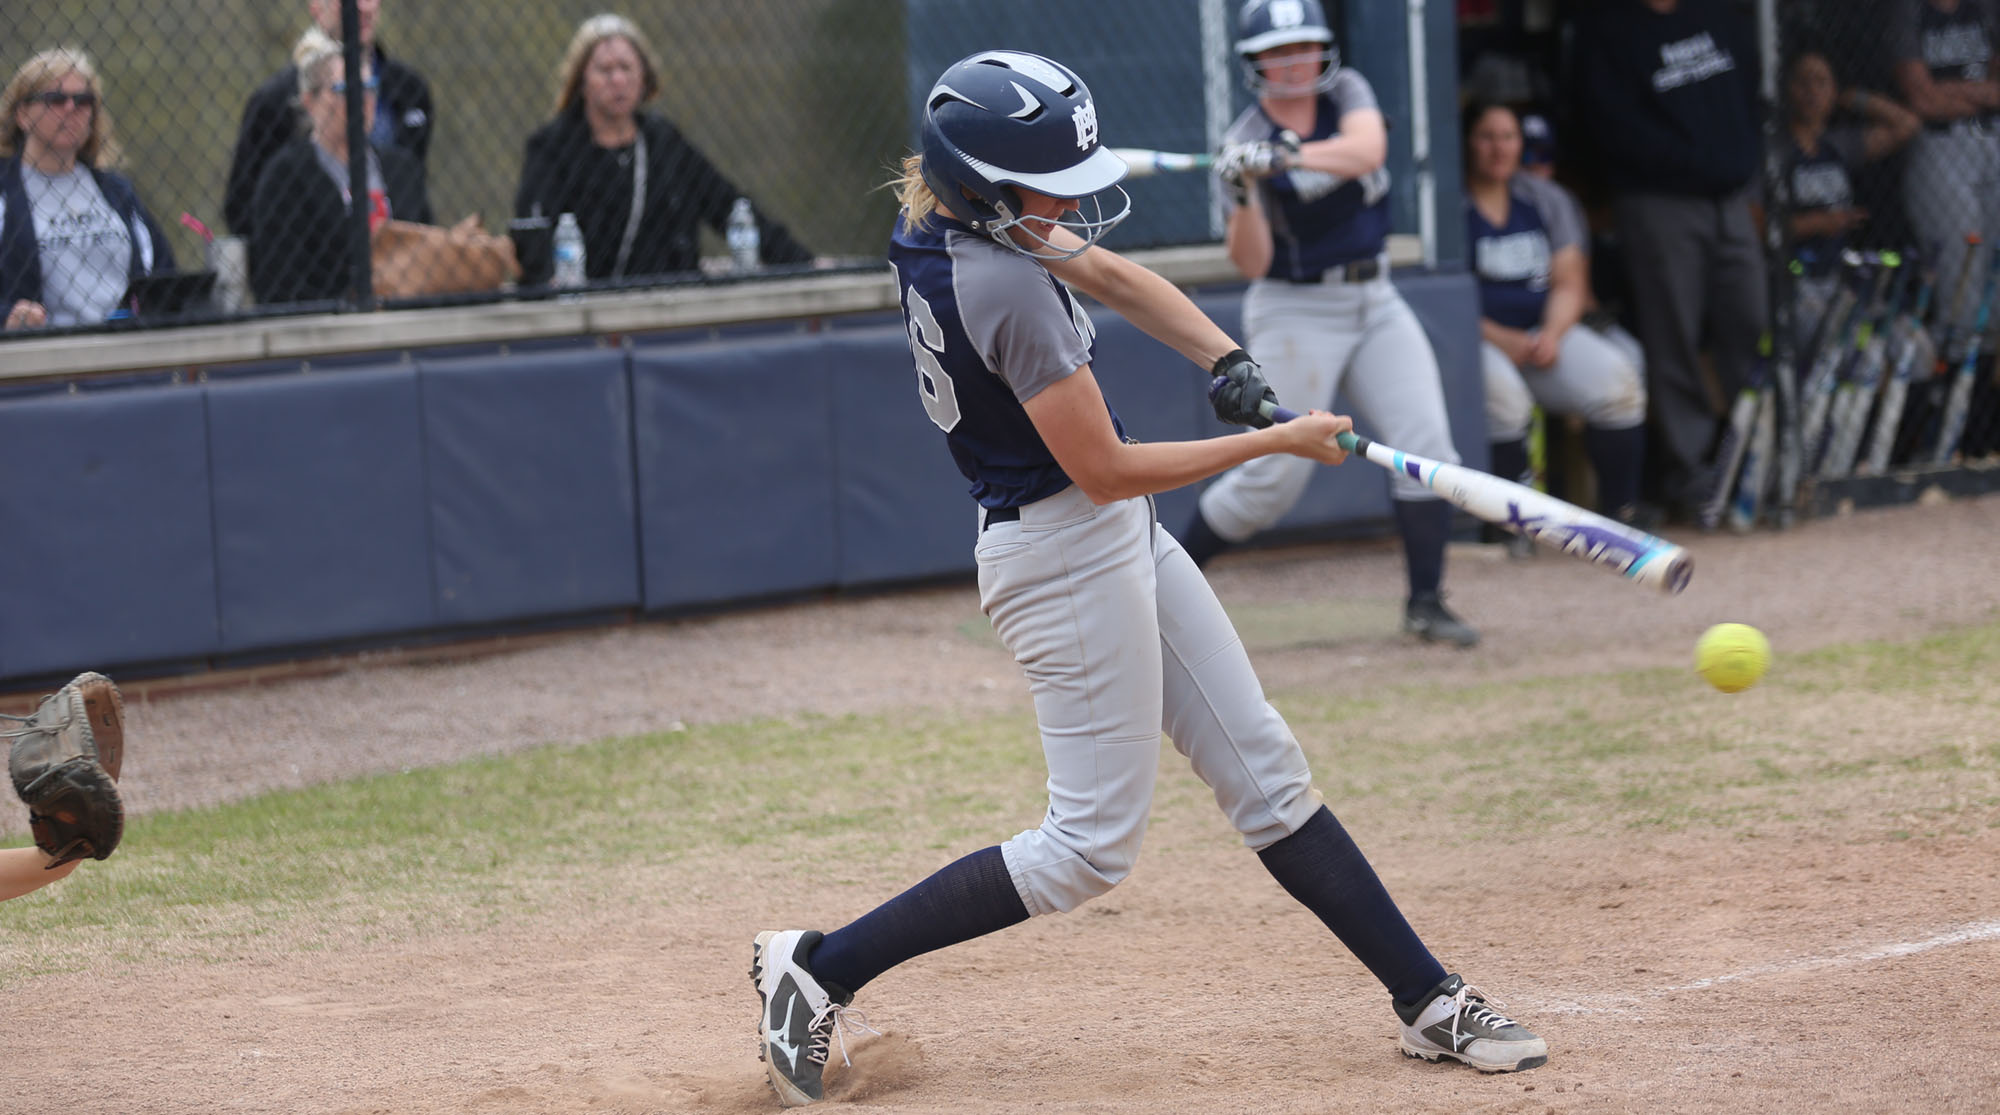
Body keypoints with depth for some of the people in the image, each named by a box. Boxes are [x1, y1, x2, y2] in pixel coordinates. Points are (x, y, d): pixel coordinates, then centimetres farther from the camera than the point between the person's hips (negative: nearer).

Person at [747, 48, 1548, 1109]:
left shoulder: (934, 219, 0)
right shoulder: (1010, 285, -27)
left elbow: (1115, 276, 12)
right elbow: (1104, 470, -22)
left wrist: (1229, 362, -3)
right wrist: (1276, 442, -14)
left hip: (1124, 542, 10)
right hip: (1067, 554, -10)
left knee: (1264, 771, 11)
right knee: (1089, 845, -1)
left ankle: (1427, 1000, 16)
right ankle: (820, 967, 4)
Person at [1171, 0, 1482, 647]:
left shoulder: (1346, 93, -1)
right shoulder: (1244, 144, -10)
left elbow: (1367, 149, -25)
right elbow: (1251, 264, -16)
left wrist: (1288, 154, -39)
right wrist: (1244, 196, -33)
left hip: (1374, 302, 4)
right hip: (1295, 313, -4)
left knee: (1425, 445, -11)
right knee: (1274, 476, -7)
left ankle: (1425, 603, -4)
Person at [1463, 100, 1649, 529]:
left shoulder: (1547, 199, 15)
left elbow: (1570, 284, 12)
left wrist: (1551, 334, -9)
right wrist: (1505, 341, -16)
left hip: (1547, 332, 5)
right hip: (1477, 339, -5)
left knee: (1617, 380, -21)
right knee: (1501, 394, -38)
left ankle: (1620, 510, -12)